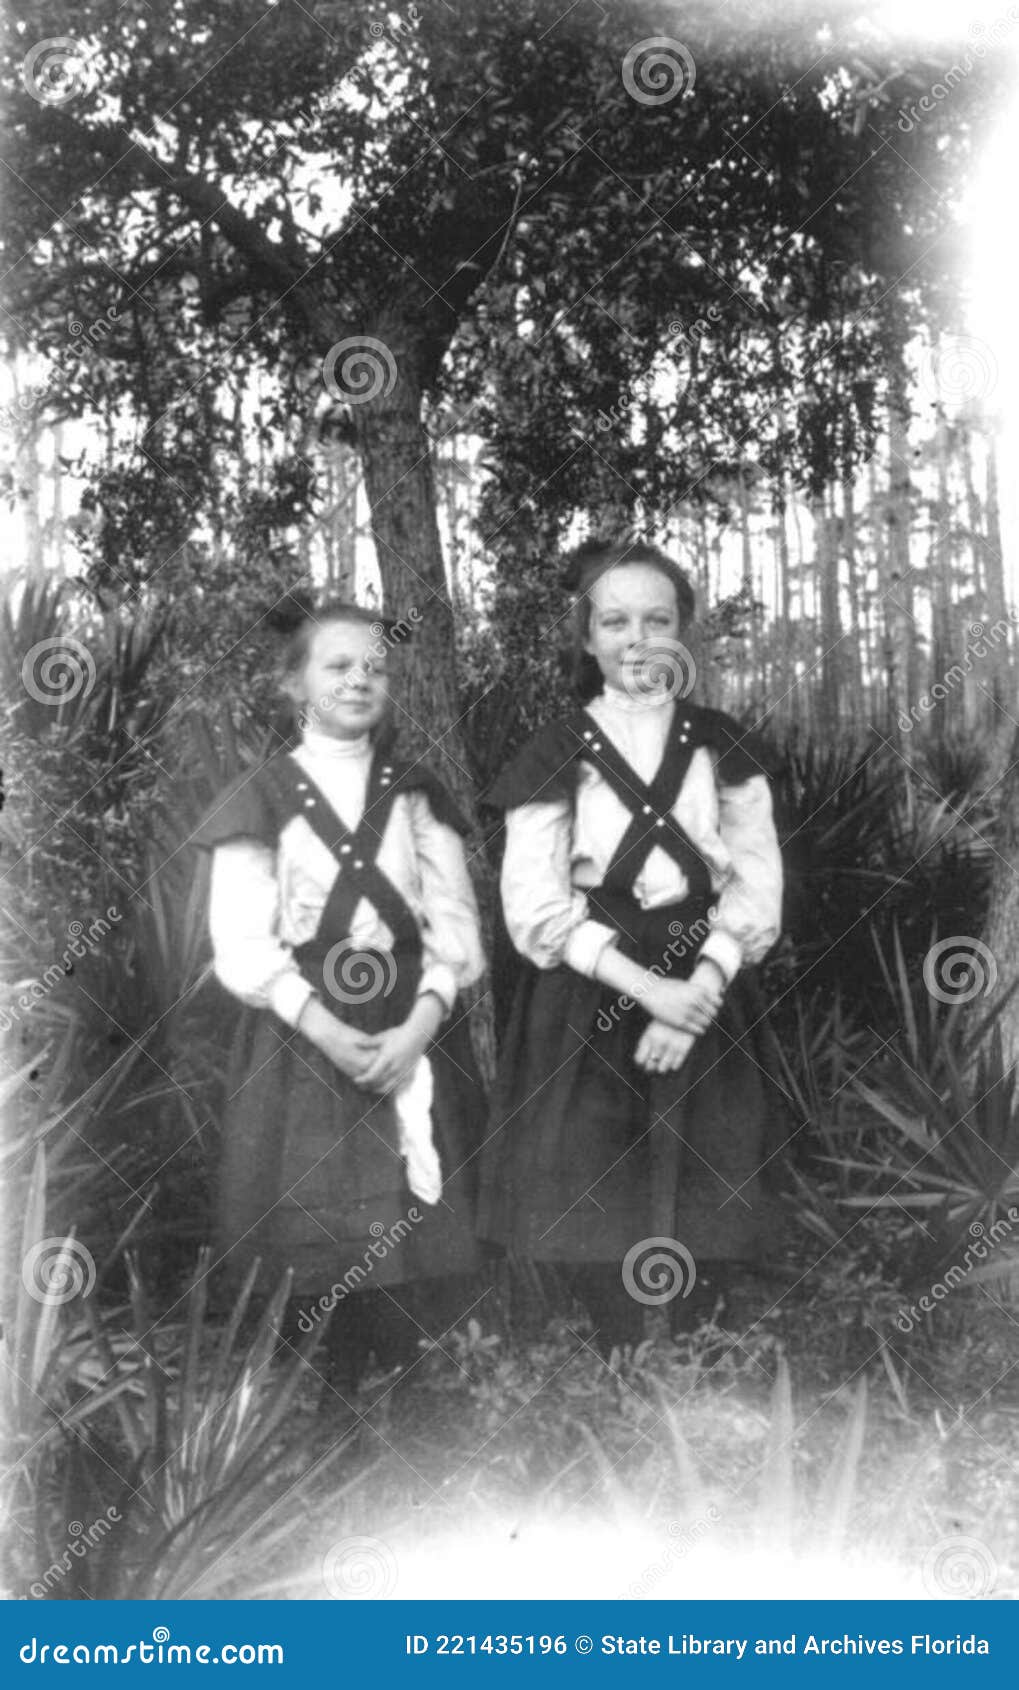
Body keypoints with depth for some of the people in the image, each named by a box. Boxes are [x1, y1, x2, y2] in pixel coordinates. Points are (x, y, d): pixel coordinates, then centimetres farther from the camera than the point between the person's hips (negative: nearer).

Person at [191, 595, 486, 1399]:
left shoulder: (419, 795, 11)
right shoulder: (260, 798, 3)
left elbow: (455, 925, 4)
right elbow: (243, 943, -4)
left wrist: (419, 1026, -12)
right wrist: (325, 1030, -16)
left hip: (415, 1037, 2)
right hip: (302, 1041, -2)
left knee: (411, 1244, 1)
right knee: (314, 1242, -2)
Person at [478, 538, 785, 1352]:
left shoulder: (722, 747, 7)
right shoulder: (557, 754, 1)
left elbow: (755, 887, 1)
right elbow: (536, 909, -6)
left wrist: (698, 991, -14)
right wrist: (648, 986, -16)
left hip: (704, 1009, 2)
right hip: (586, 1015, -1)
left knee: (702, 1257, 0)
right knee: (599, 1246, -2)